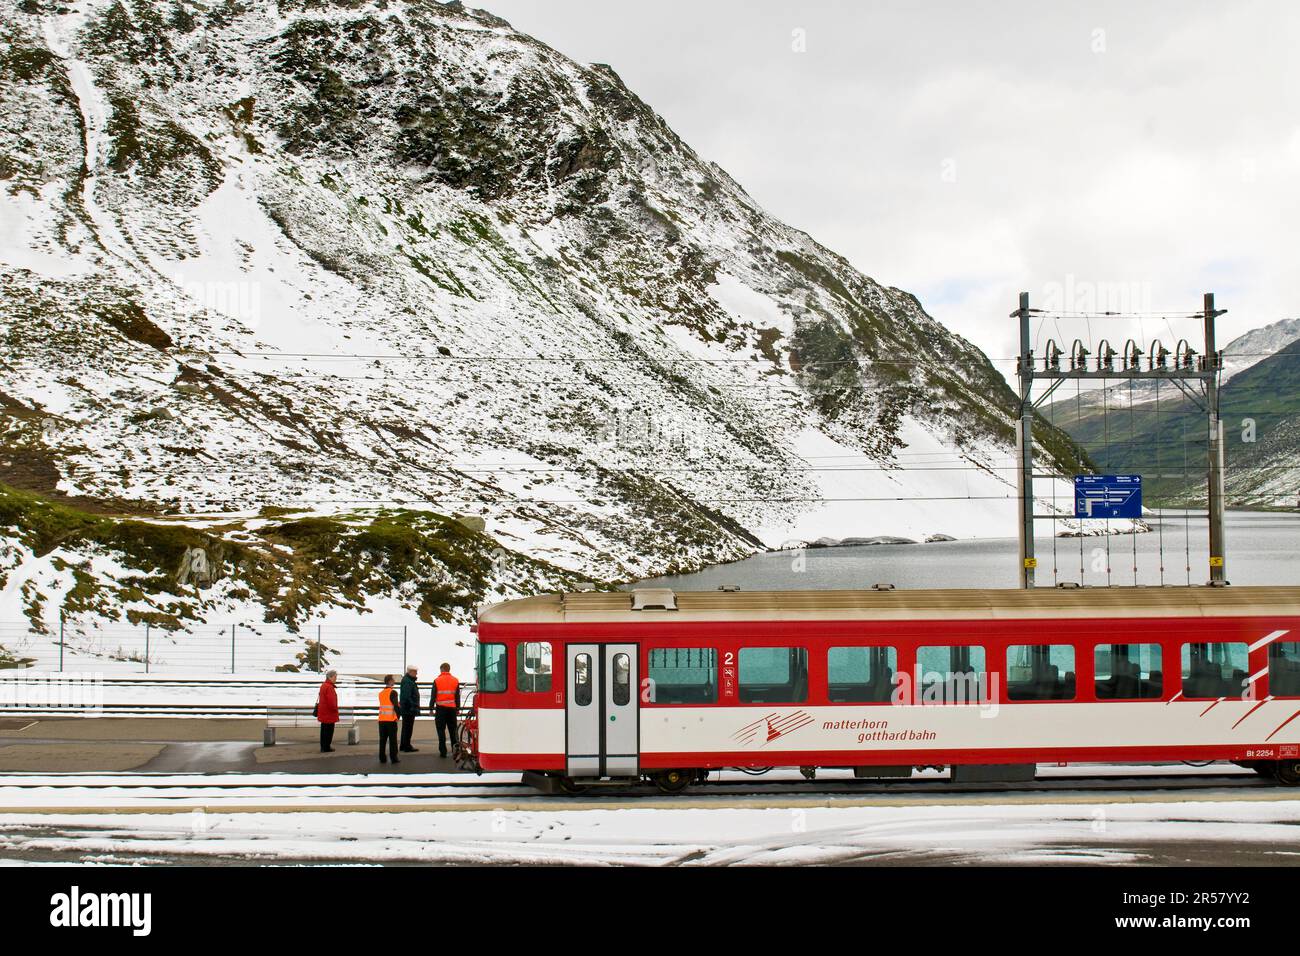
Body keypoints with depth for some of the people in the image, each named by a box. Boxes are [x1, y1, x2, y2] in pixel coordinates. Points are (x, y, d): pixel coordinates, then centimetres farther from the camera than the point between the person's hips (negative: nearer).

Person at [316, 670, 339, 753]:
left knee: (324, 730, 14)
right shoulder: (329, 687, -19)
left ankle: (323, 747, 20)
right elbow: (331, 701, -25)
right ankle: (326, 748, -3)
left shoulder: (323, 686, 15)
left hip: (323, 713, 10)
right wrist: (335, 709, -10)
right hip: (329, 714, -10)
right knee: (329, 730, -5)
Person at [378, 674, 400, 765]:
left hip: (382, 720, 6)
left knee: (382, 740, 9)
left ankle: (382, 758, 8)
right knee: (393, 740, 0)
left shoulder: (381, 693, 11)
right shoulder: (393, 692, -11)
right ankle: (394, 758, 0)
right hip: (391, 720, -6)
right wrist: (398, 716, -2)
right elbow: (396, 706, -15)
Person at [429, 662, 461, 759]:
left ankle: (443, 751, -2)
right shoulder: (455, 681, 5)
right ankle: (455, 748, 10)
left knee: (441, 730, 1)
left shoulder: (437, 681, -3)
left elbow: (433, 696, -2)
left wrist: (431, 708, 4)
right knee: (453, 729, 12)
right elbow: (457, 696, 8)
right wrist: (458, 708, 15)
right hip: (452, 708, 3)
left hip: (441, 708, -3)